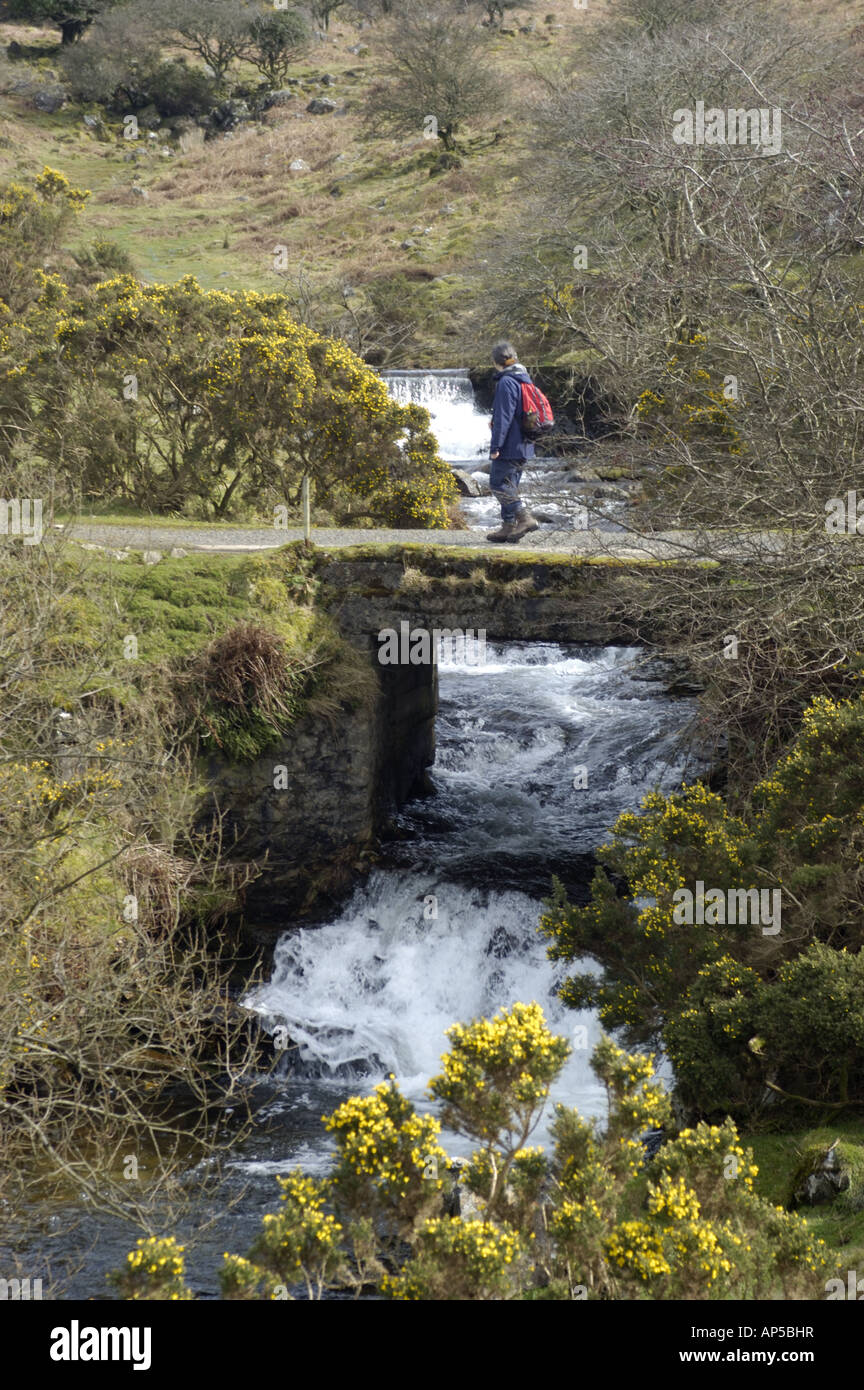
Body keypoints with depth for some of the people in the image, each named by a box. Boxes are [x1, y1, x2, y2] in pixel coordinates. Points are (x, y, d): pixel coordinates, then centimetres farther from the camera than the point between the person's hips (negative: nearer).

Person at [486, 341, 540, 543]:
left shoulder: (506, 382, -16)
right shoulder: (525, 380, 15)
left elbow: (504, 417, -20)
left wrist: (496, 445, -18)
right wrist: (495, 422, 29)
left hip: (510, 445, -10)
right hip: (523, 445, 10)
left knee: (499, 483, -6)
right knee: (509, 485, 14)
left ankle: (525, 518, -13)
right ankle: (509, 526, 15)